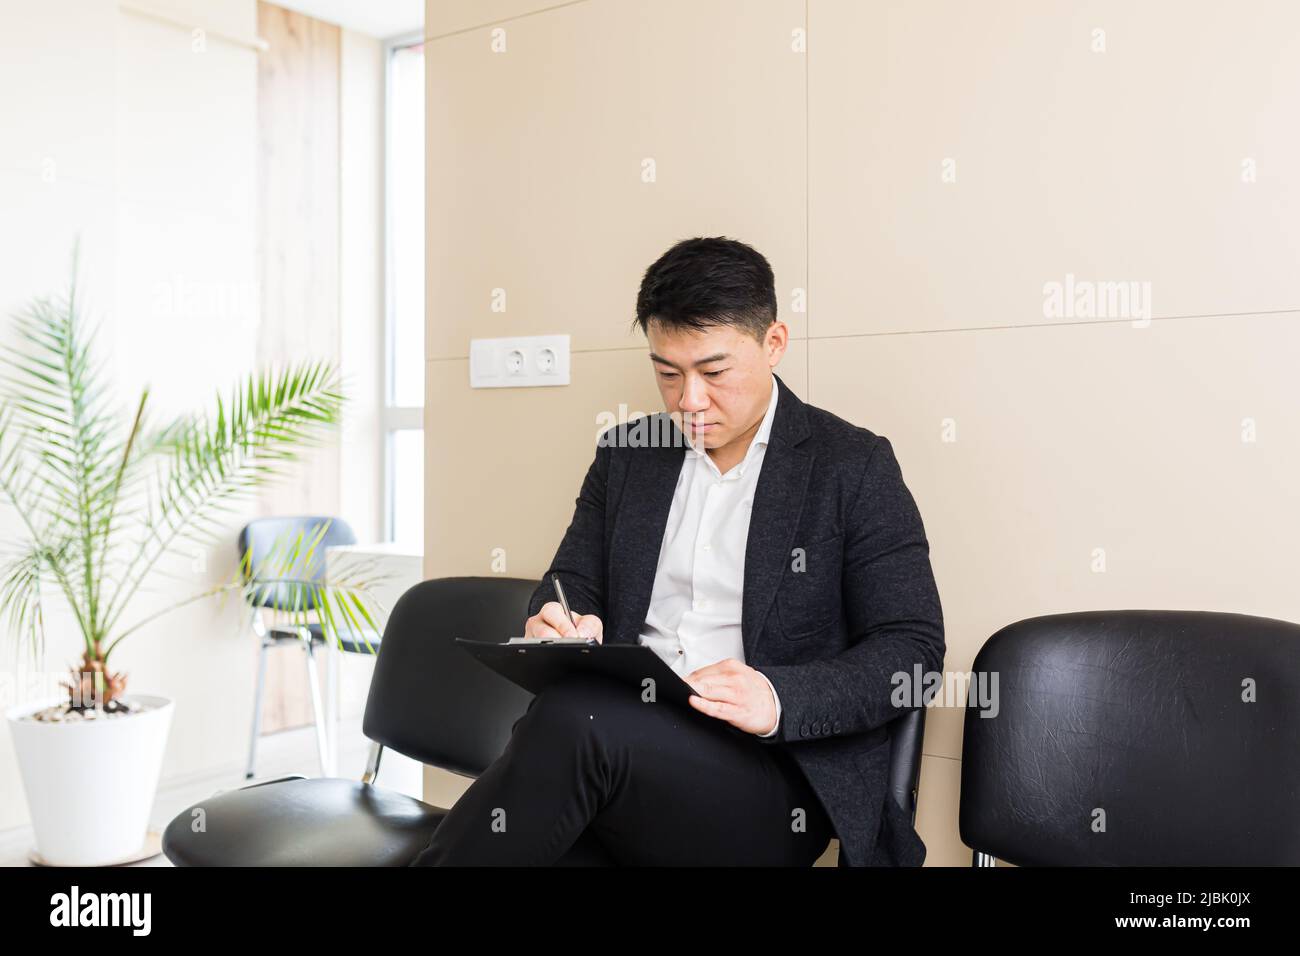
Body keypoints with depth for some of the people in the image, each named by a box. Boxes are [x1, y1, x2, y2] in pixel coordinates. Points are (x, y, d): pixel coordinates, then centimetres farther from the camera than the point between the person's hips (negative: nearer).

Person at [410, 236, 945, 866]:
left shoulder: (856, 466, 1)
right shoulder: (626, 453, 15)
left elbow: (913, 650, -3)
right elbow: (571, 584, 19)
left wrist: (779, 698, -21)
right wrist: (555, 622, -7)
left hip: (772, 776, -3)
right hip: (624, 750, 3)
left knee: (575, 717, -33)